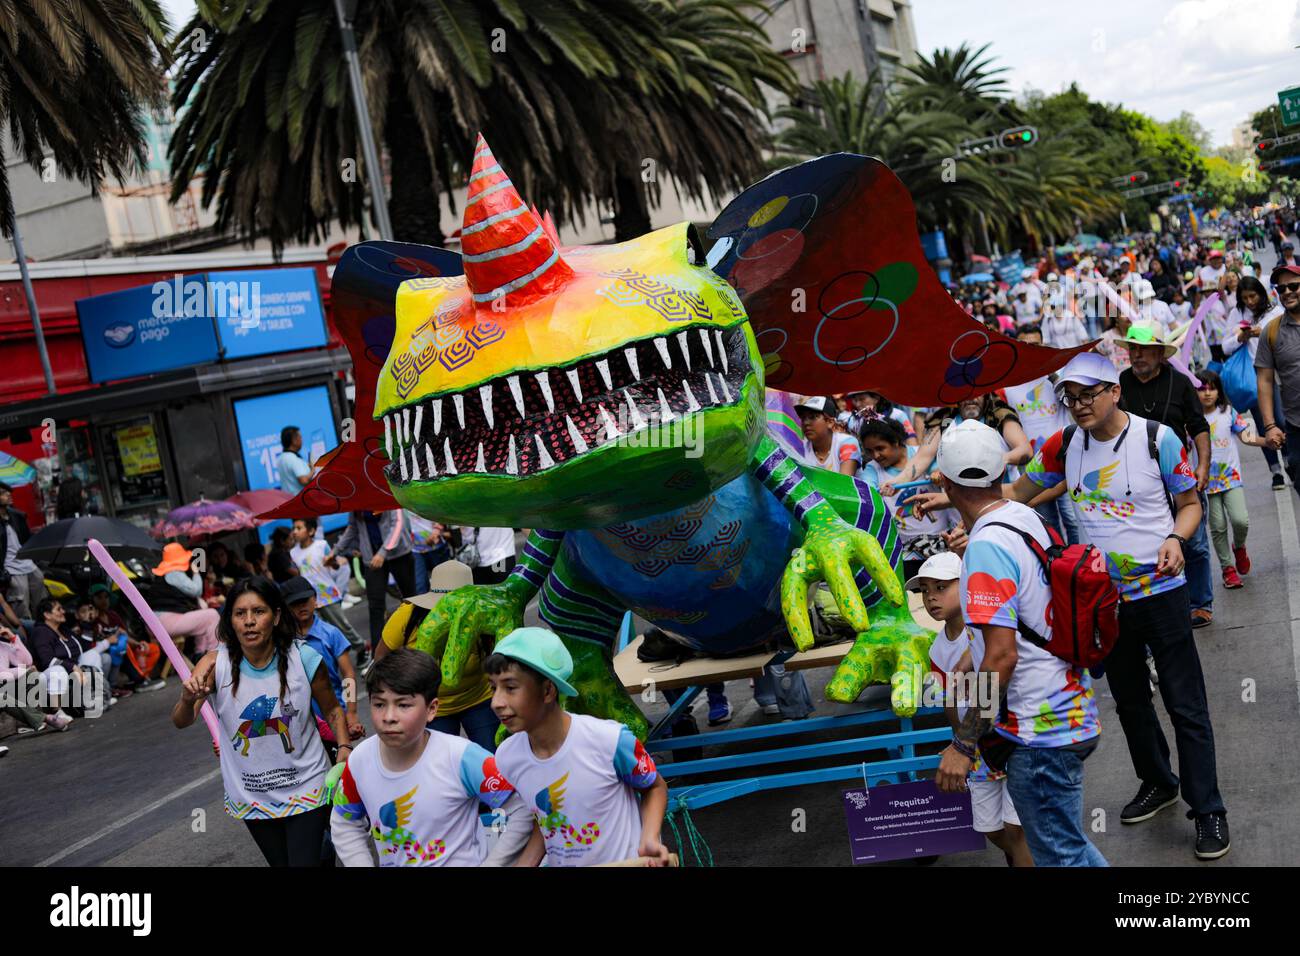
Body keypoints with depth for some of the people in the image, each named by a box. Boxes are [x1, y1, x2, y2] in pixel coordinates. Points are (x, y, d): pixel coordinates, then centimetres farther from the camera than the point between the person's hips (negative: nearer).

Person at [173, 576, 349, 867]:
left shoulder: (304, 658, -16)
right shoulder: (216, 663, -15)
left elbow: (332, 709, -1)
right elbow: (181, 721, -23)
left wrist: (344, 748, -17)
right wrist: (188, 700, -44)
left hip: (305, 789, -2)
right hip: (250, 796, 2)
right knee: (280, 862, 20)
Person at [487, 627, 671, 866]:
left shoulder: (611, 740, -27)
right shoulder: (507, 758, -13)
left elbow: (654, 787, -8)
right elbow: (546, 819, 4)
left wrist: (649, 839, -24)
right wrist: (524, 864, -9)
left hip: (626, 862, -3)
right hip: (558, 863, 4)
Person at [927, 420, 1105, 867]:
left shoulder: (986, 547, -21)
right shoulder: (1027, 517, 6)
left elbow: (1002, 655, -25)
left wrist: (962, 744, -20)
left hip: (1040, 729, -9)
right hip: (1071, 709, 10)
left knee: (1060, 855, 2)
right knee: (1068, 845, 22)